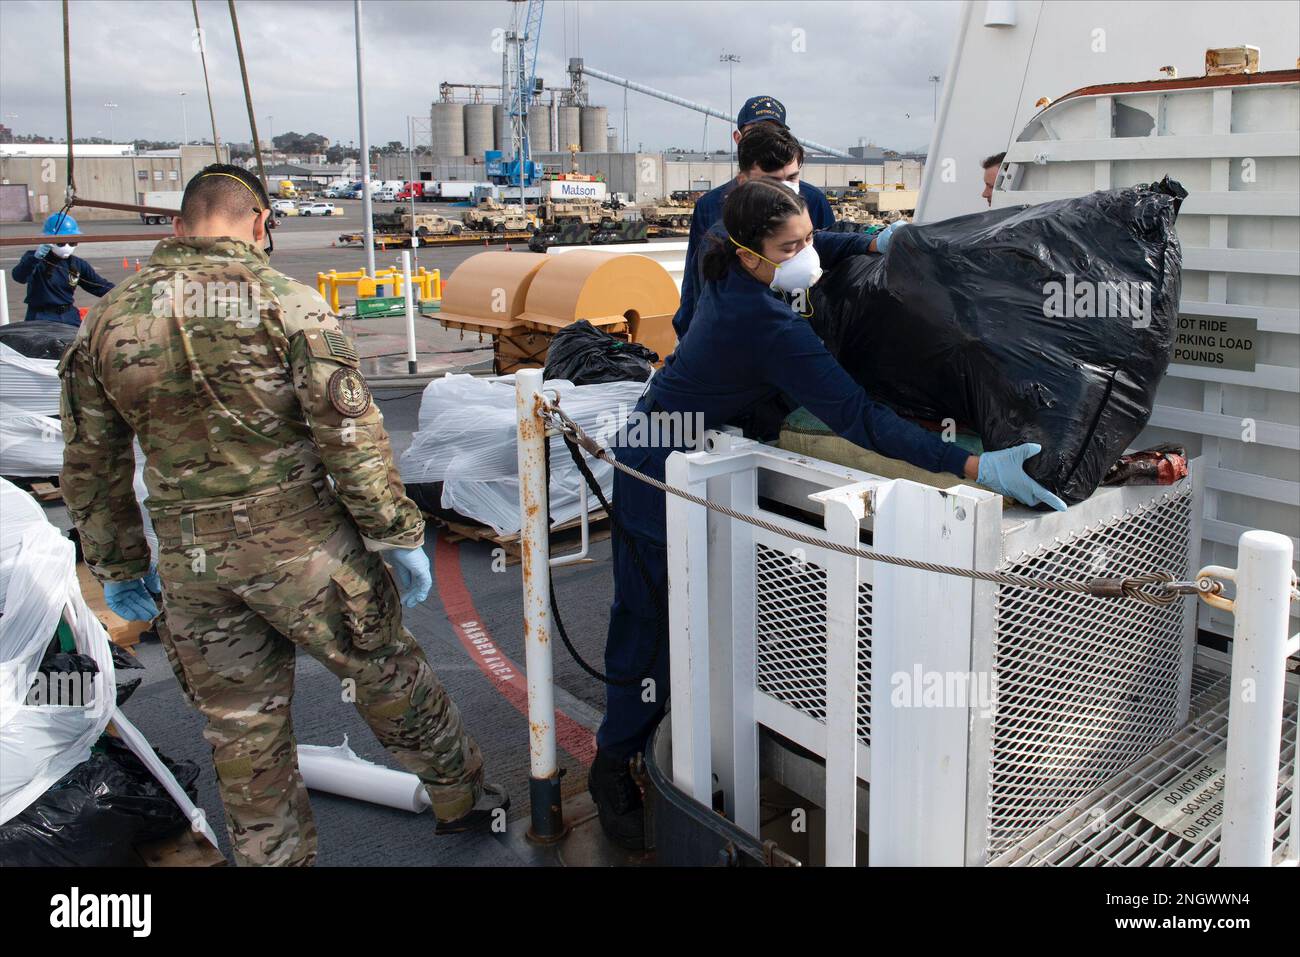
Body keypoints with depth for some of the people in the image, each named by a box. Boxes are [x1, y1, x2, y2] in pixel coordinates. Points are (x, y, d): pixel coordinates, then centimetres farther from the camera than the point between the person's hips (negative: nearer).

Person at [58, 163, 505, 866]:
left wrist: (118, 565, 20)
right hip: (302, 546, -3)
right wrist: (398, 534, -7)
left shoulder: (107, 321, 4)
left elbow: (90, 466, 10)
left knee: (241, 730, 15)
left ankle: (274, 857, 30)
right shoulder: (285, 300, -10)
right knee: (387, 675, 16)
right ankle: (462, 798, 34)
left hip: (189, 564, 4)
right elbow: (351, 432, -14)